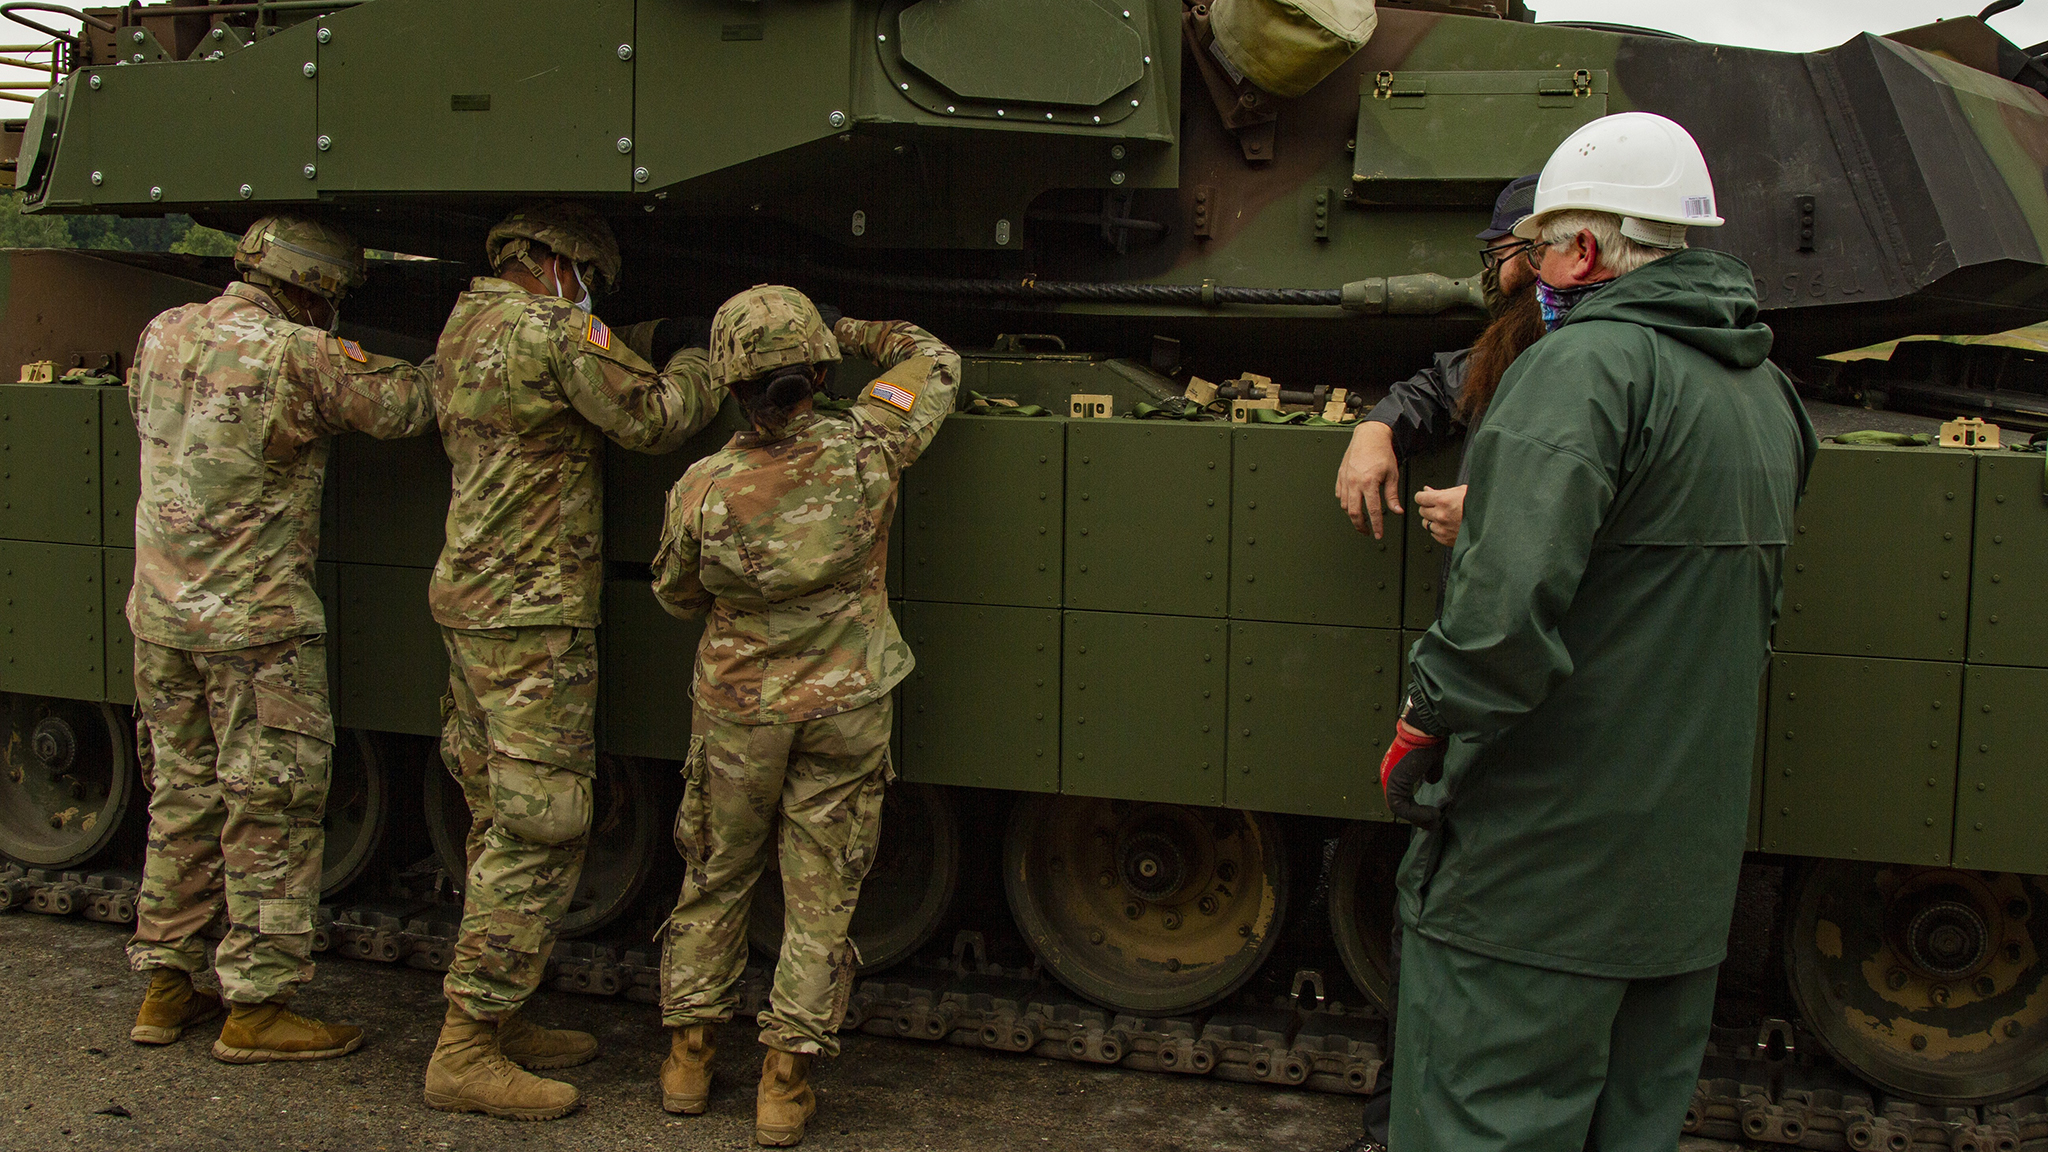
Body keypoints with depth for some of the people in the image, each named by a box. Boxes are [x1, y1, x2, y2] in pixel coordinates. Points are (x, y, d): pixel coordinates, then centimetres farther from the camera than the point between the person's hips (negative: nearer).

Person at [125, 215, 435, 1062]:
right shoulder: (301, 358, -15)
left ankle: (165, 988, 26)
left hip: (160, 612, 7)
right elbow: (411, 405, -12)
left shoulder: (161, 336, 5)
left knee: (182, 801, 17)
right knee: (272, 811, 2)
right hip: (257, 621, -7)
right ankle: (255, 1008, 7)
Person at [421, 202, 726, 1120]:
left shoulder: (465, 326, 16)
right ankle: (466, 1051, -3)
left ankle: (494, 1019, 25)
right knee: (537, 829, -6)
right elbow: (651, 417, -8)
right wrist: (715, 363, 6)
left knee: (502, 826, 16)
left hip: (469, 600, 10)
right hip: (532, 616, -10)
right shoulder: (552, 330, -12)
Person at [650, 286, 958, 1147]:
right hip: (846, 708, 0)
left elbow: (676, 595, 5)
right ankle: (785, 1080, 11)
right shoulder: (863, 453, -14)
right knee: (820, 897, 8)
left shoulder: (701, 488, -14)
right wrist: (855, 332, 16)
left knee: (714, 882, 18)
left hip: (737, 709, 1)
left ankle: (688, 1053, 27)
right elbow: (934, 363, 4)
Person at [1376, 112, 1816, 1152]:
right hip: (1690, 865, 9)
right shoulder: (1766, 390, 13)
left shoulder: (1591, 360, -17)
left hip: (1534, 867, -9)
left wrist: (1422, 731, -16)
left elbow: (1507, 603, -30)